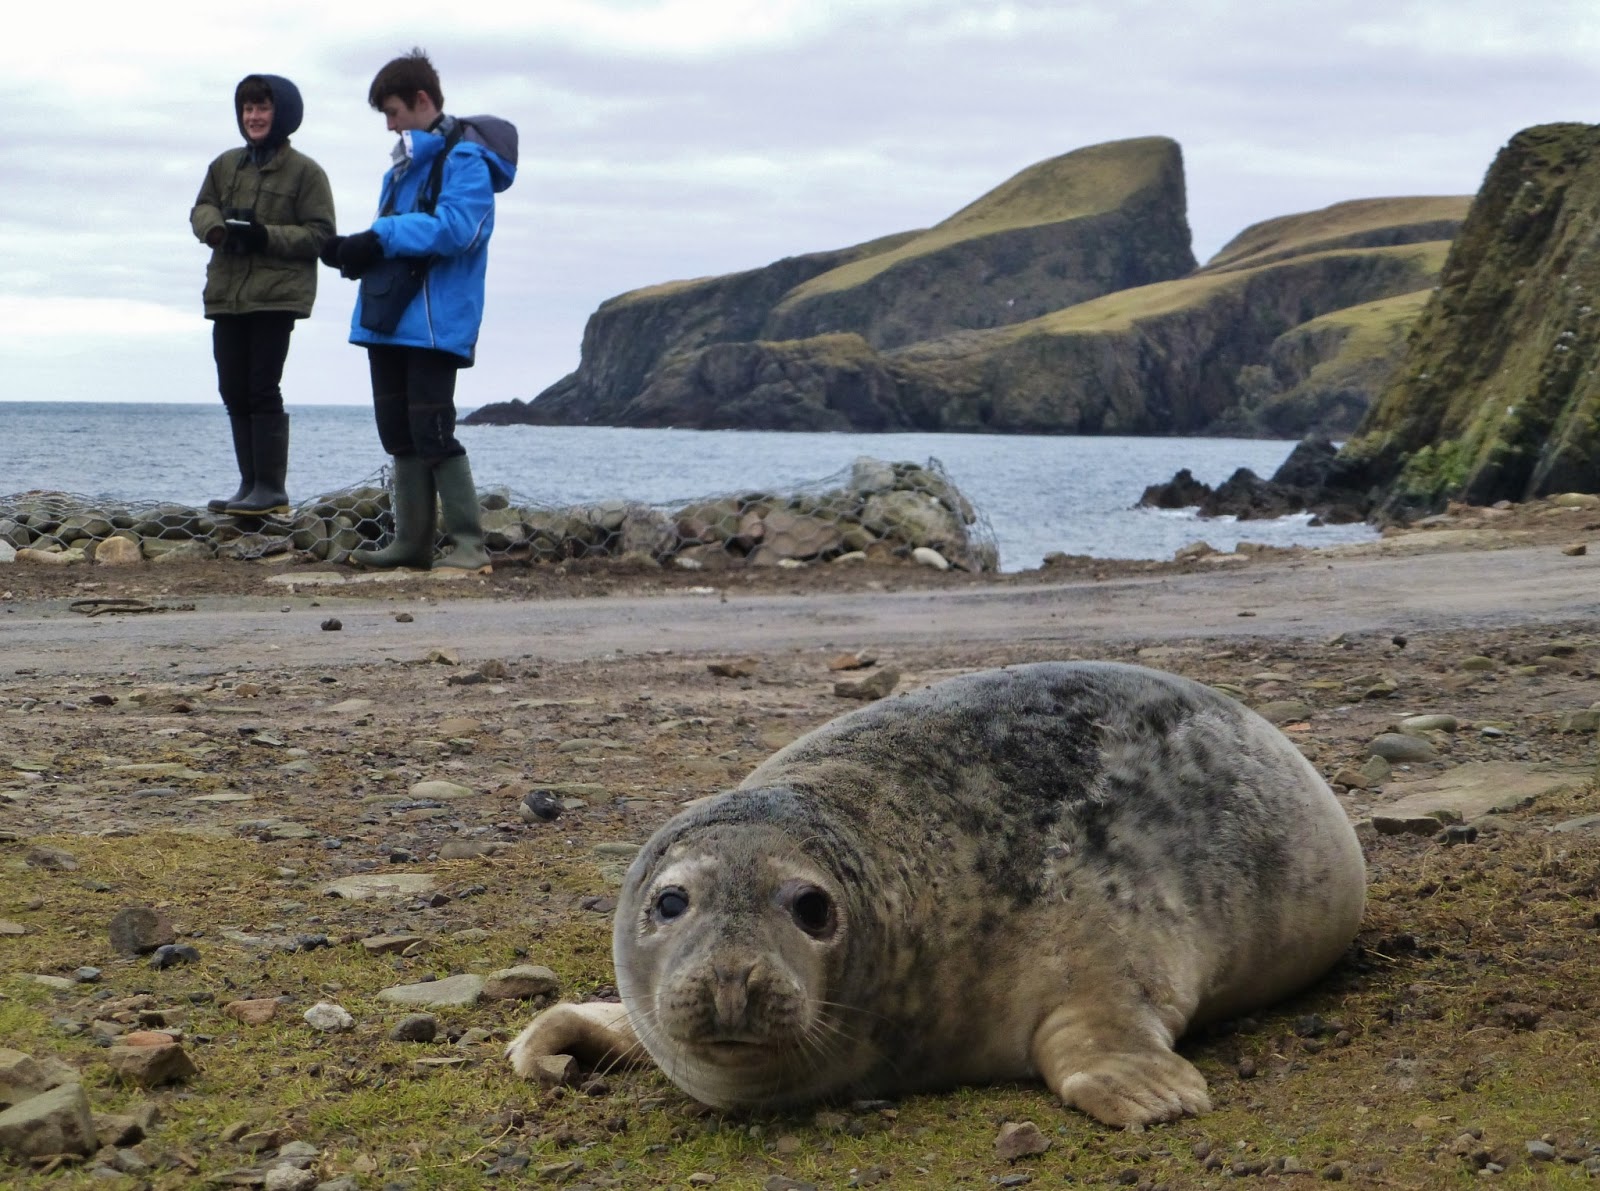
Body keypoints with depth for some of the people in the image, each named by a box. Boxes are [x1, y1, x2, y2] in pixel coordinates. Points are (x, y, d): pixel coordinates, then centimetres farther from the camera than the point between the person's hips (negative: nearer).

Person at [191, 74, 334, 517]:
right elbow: (202, 207, 15)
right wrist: (215, 227, -9)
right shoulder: (226, 165, 14)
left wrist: (268, 236, -19)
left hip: (277, 293, -6)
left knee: (262, 389, -8)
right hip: (227, 293, 6)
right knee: (234, 391, 7)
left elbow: (320, 233, -7)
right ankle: (251, 484, 14)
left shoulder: (305, 171, -3)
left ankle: (271, 488, -3)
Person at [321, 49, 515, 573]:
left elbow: (456, 229, -23)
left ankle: (468, 545, -5)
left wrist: (381, 238, -19)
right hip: (391, 319, 9)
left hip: (435, 323, -9)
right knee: (400, 433, 10)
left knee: (431, 431, -10)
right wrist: (356, 249, 0)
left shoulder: (464, 157, -10)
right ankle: (411, 542, 16)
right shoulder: (407, 160, 19)